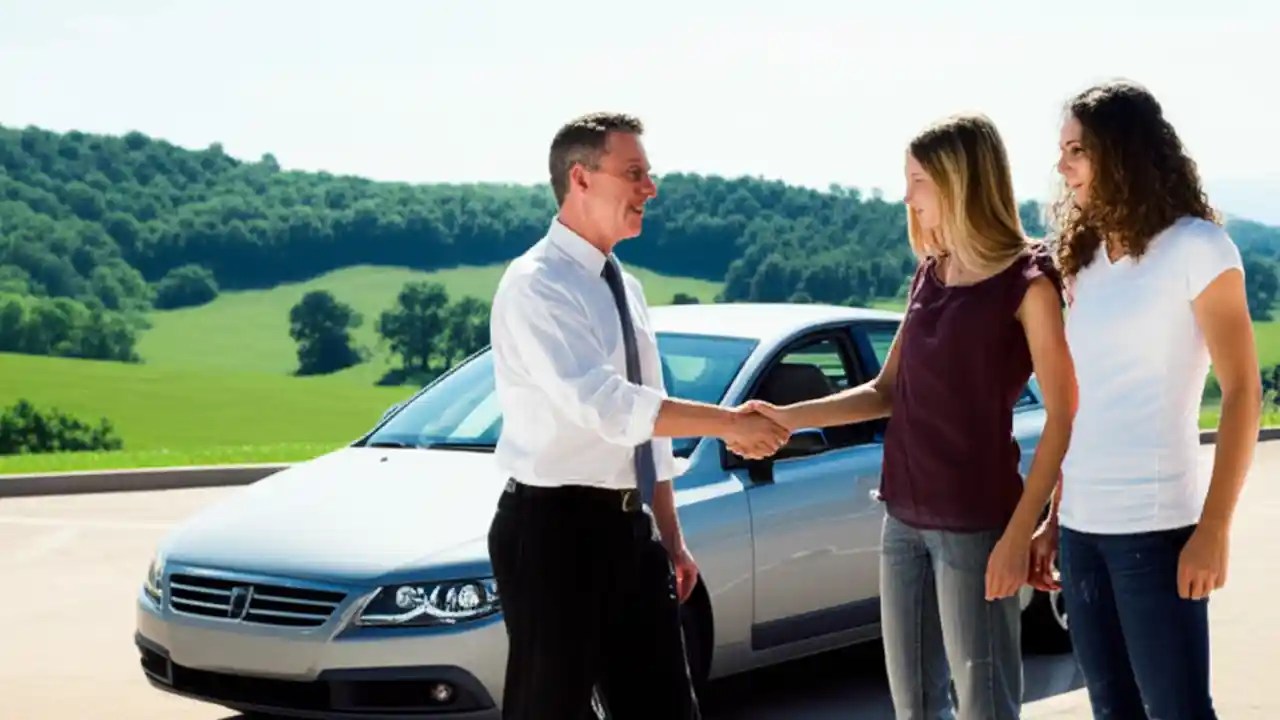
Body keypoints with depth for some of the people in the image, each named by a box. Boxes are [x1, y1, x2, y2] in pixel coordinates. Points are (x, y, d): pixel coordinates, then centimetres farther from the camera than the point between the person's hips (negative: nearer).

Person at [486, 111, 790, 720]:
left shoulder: (623, 285, 13)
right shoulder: (536, 285, -14)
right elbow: (602, 403, -26)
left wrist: (670, 537, 16)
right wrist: (729, 424, -23)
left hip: (629, 527, 8)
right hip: (554, 527, -8)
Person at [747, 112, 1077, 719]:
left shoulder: (1027, 283, -10)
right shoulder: (929, 276, 11)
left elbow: (1062, 419, -12)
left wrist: (1018, 533, -17)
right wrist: (787, 417, 4)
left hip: (975, 523, -7)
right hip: (904, 518, 7)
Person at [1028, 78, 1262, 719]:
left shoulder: (1196, 247, -4)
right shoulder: (1088, 259, 14)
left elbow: (1243, 393, -8)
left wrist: (1213, 528, -15)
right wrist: (1054, 520, 13)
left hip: (1155, 526, -6)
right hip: (1082, 527, 6)